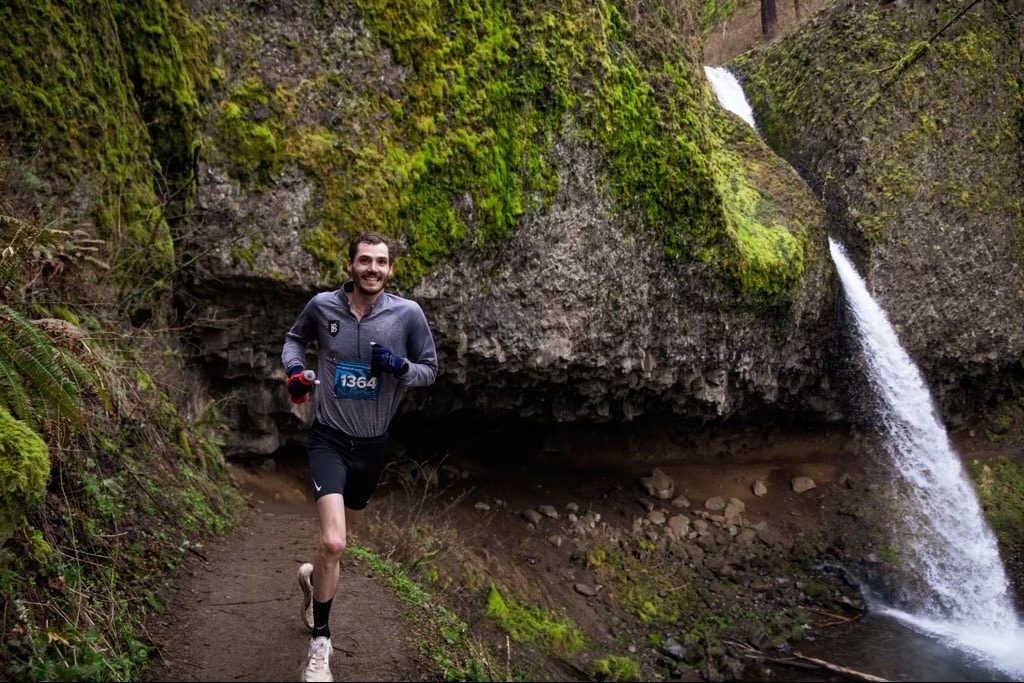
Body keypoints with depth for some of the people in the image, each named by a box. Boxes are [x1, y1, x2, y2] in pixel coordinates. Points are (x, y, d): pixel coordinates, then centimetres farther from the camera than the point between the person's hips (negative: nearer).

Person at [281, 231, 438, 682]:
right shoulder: (322, 305, -8)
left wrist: (400, 366, -20)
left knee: (342, 537, 23)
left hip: (372, 444, 3)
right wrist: (294, 369, -8)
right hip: (329, 438, -3)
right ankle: (320, 643, -1)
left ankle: (312, 577, 58)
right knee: (333, 542, -20)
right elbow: (295, 338, 13)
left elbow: (430, 370, 1)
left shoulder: (408, 314, -10)